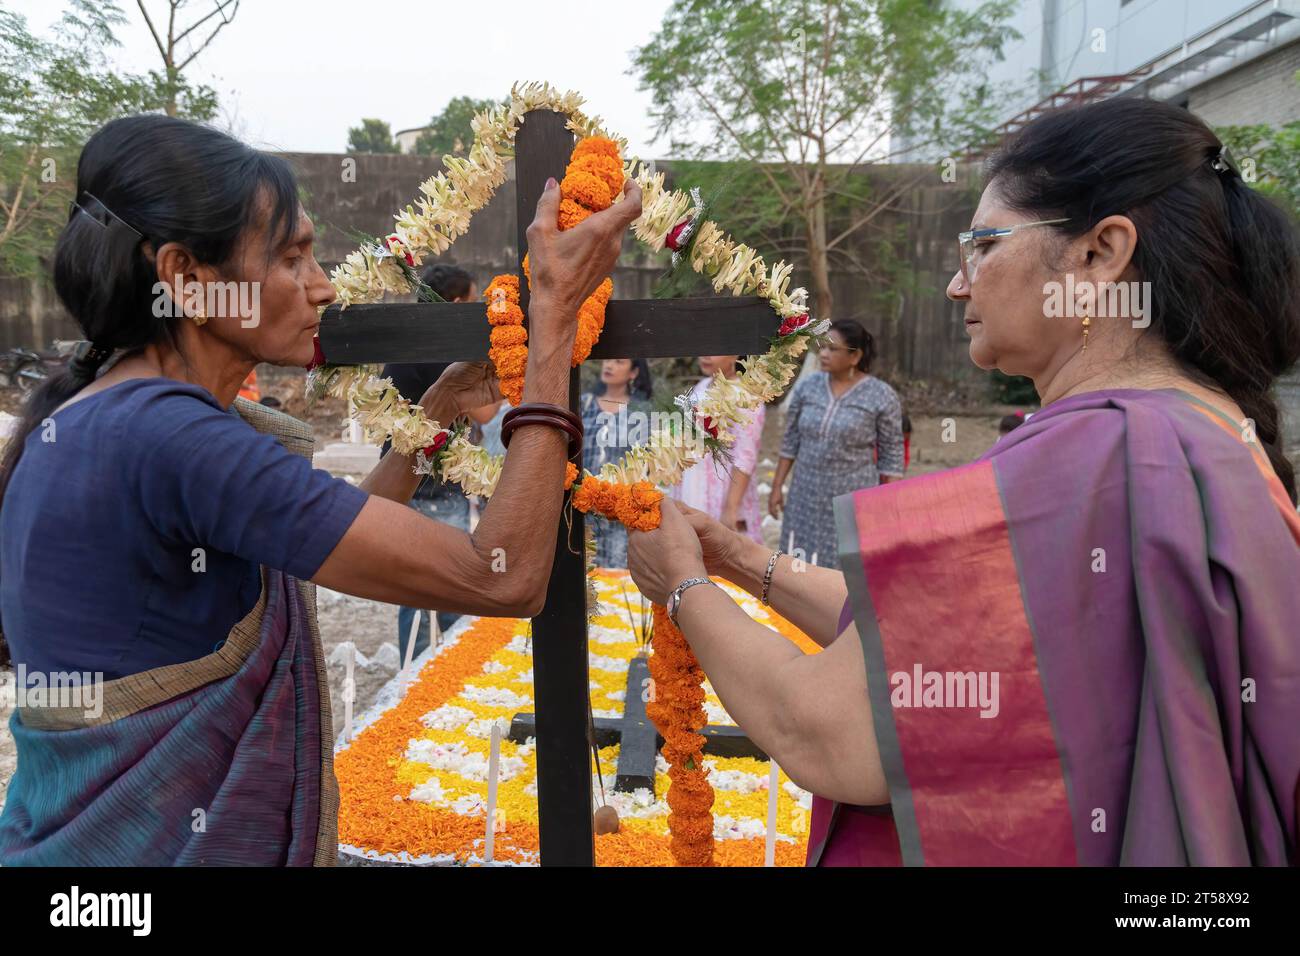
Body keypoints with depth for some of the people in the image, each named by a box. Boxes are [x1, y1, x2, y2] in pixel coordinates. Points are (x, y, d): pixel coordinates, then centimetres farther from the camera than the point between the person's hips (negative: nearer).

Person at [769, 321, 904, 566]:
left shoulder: (882, 397, -10)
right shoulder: (807, 386, 0)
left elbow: (891, 456, -5)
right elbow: (791, 441, 7)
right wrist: (777, 486, 6)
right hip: (807, 496, 4)